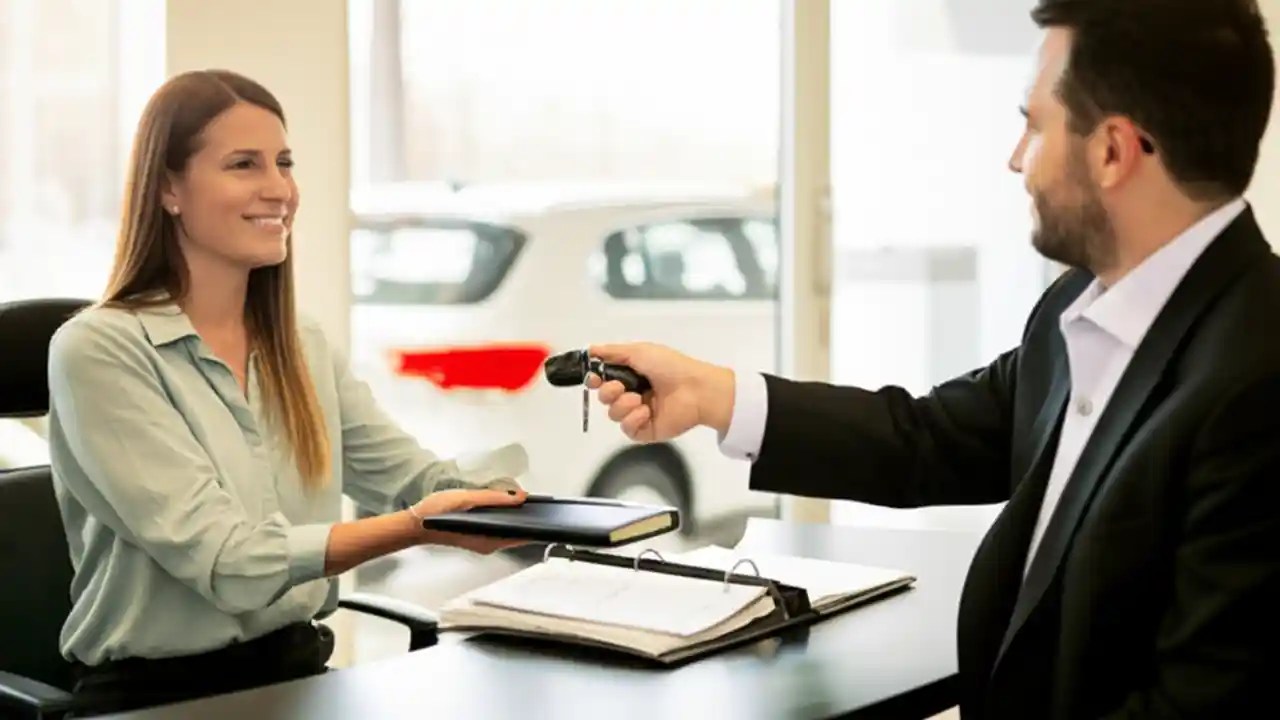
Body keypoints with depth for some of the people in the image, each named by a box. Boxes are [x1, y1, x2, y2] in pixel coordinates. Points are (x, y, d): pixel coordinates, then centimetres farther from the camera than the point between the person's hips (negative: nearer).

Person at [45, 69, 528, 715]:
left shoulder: (304, 347, 11)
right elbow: (224, 561, -20)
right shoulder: (98, 351, -12)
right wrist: (414, 528, -29)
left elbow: (421, 482, 6)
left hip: (298, 667, 6)